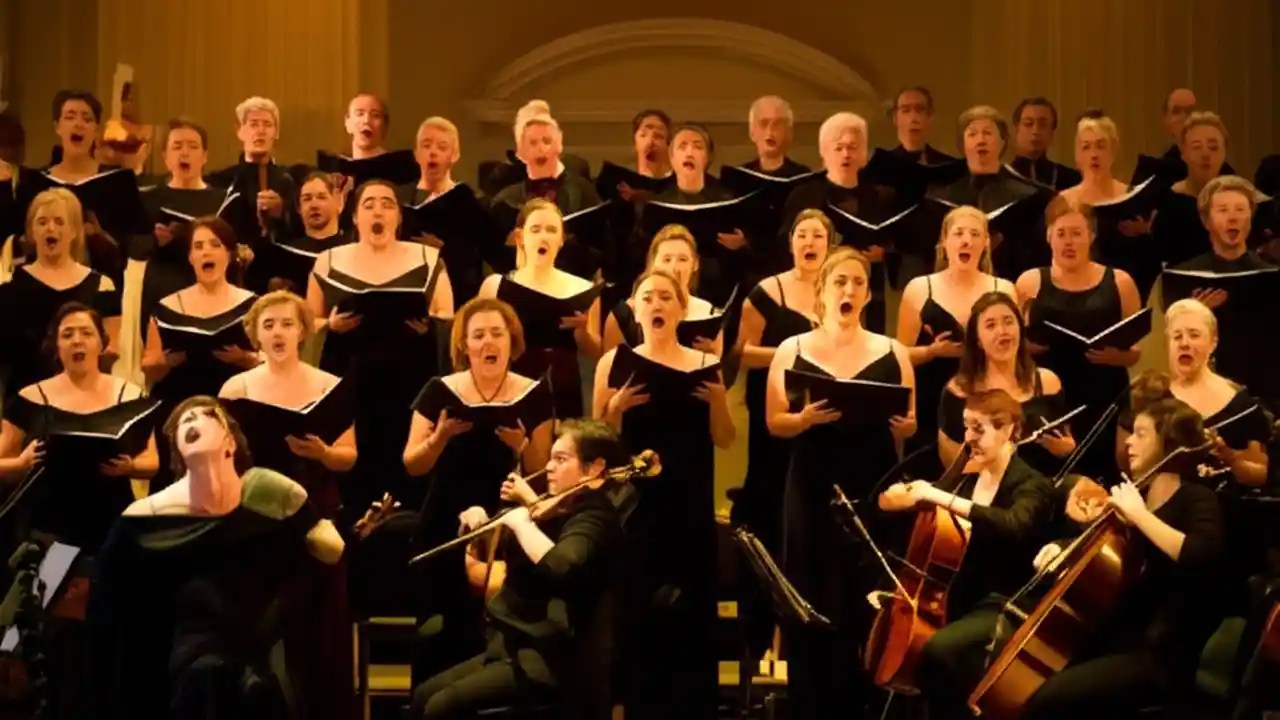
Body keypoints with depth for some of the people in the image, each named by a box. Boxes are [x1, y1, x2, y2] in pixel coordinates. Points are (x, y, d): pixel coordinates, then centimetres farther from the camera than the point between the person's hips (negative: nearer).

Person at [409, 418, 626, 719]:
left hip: (552, 659, -10)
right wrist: (476, 520, 4)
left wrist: (521, 522, -24)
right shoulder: (557, 510, 13)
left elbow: (561, 568, -37)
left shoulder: (595, 518, -14)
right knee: (424, 696, 7)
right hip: (515, 645, 10)